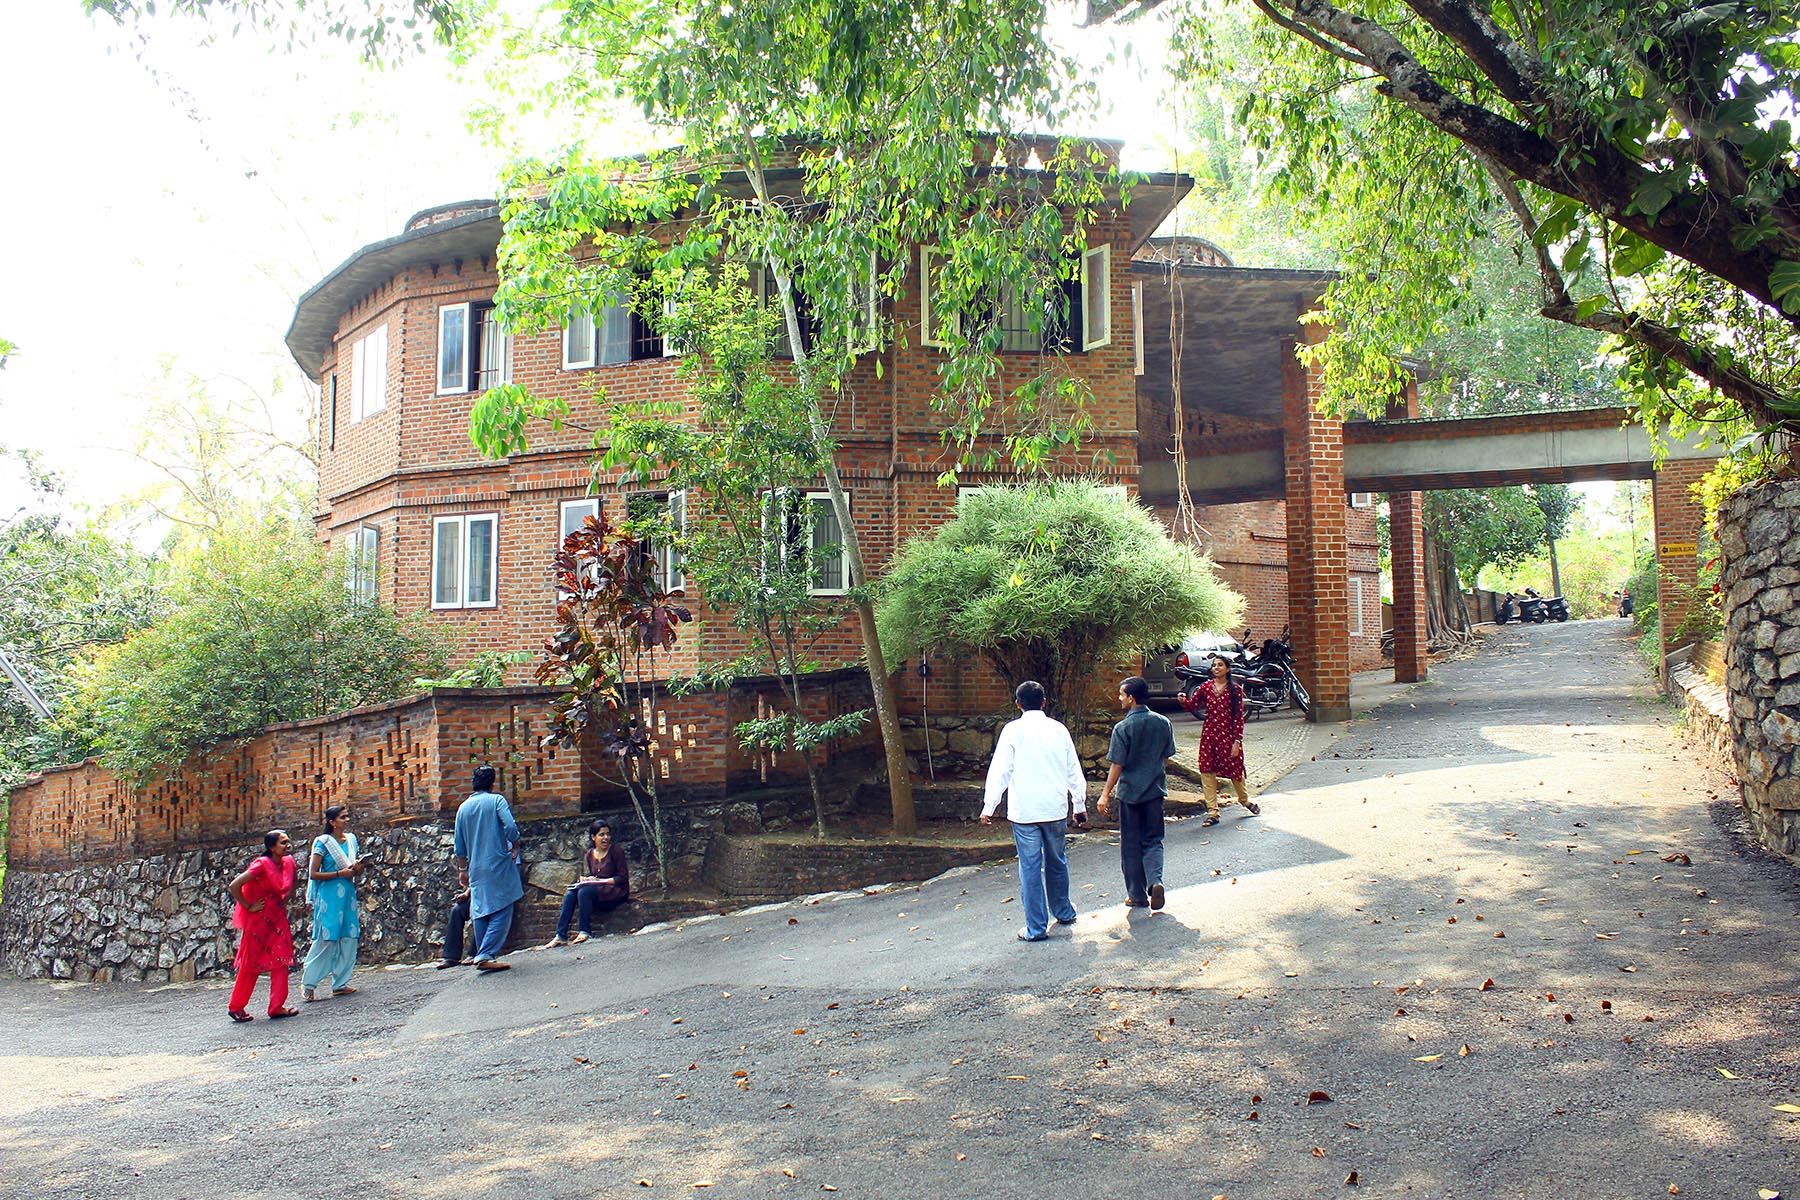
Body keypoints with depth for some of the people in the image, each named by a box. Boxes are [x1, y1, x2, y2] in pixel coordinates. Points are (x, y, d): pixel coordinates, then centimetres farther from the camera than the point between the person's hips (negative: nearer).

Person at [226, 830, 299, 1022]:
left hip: (278, 918, 7)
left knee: (281, 962, 2)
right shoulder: (262, 865, -19)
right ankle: (236, 1006, 15)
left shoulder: (288, 863, 2)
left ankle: (277, 1007, 7)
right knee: (251, 964, 3)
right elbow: (234, 886, -24)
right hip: (259, 920, -6)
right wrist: (248, 907, -16)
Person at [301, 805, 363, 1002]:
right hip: (329, 896, -6)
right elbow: (313, 874, -10)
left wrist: (358, 868, -2)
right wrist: (340, 873, -16)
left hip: (348, 895, 6)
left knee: (349, 939, 3)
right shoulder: (322, 842, -5)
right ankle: (308, 984, 5)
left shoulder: (351, 839, 11)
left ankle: (340, 983, 11)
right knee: (326, 940, -6)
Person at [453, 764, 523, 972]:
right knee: (502, 911, -5)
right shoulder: (497, 800, -4)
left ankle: (483, 956, 15)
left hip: (476, 869, 5)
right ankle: (486, 955, -16)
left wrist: (462, 869, 23)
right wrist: (515, 846, 1)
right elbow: (510, 826, -18)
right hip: (498, 864, -5)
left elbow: (459, 846, 13)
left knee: (480, 912, 13)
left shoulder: (464, 807, 10)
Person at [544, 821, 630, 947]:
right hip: (596, 892, 5)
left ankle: (585, 932, -25)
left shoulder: (616, 851, -3)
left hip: (616, 892, -5)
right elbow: (584, 876, 12)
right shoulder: (589, 855, 13)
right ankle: (560, 936, -23)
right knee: (570, 894, -21)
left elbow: (623, 877, -7)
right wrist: (585, 879, -12)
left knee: (584, 892, -30)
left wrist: (602, 881, -15)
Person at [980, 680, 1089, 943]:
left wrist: (989, 806, -2)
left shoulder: (1013, 730, -6)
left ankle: (1036, 928, 1)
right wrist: (1080, 805, 21)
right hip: (1056, 809, 4)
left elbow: (999, 770, -8)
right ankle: (1063, 912, 35)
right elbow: (1074, 771, 11)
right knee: (1057, 862, 20)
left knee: (1030, 867, 0)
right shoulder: (1059, 729, 5)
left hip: (1024, 811, -4)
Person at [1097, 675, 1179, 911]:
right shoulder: (1163, 723, -1)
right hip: (1156, 790, 4)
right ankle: (1155, 881, -10)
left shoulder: (1123, 728, -15)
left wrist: (1106, 794, -6)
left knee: (1131, 845, 8)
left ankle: (1137, 895, 13)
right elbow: (1167, 756, 9)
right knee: (1153, 840, 13)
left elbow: (1117, 765, -14)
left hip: (1130, 792, -4)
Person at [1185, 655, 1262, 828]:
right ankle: (1213, 812, 5)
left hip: (1228, 734, -2)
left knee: (1235, 769, 8)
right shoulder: (1205, 687, 3)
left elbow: (1239, 717, -5)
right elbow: (1193, 706, -2)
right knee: (1207, 771, -1)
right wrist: (1184, 701, -24)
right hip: (1209, 734, 2)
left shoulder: (1235, 690, -4)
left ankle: (1244, 799, 37)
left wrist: (1237, 741, -9)